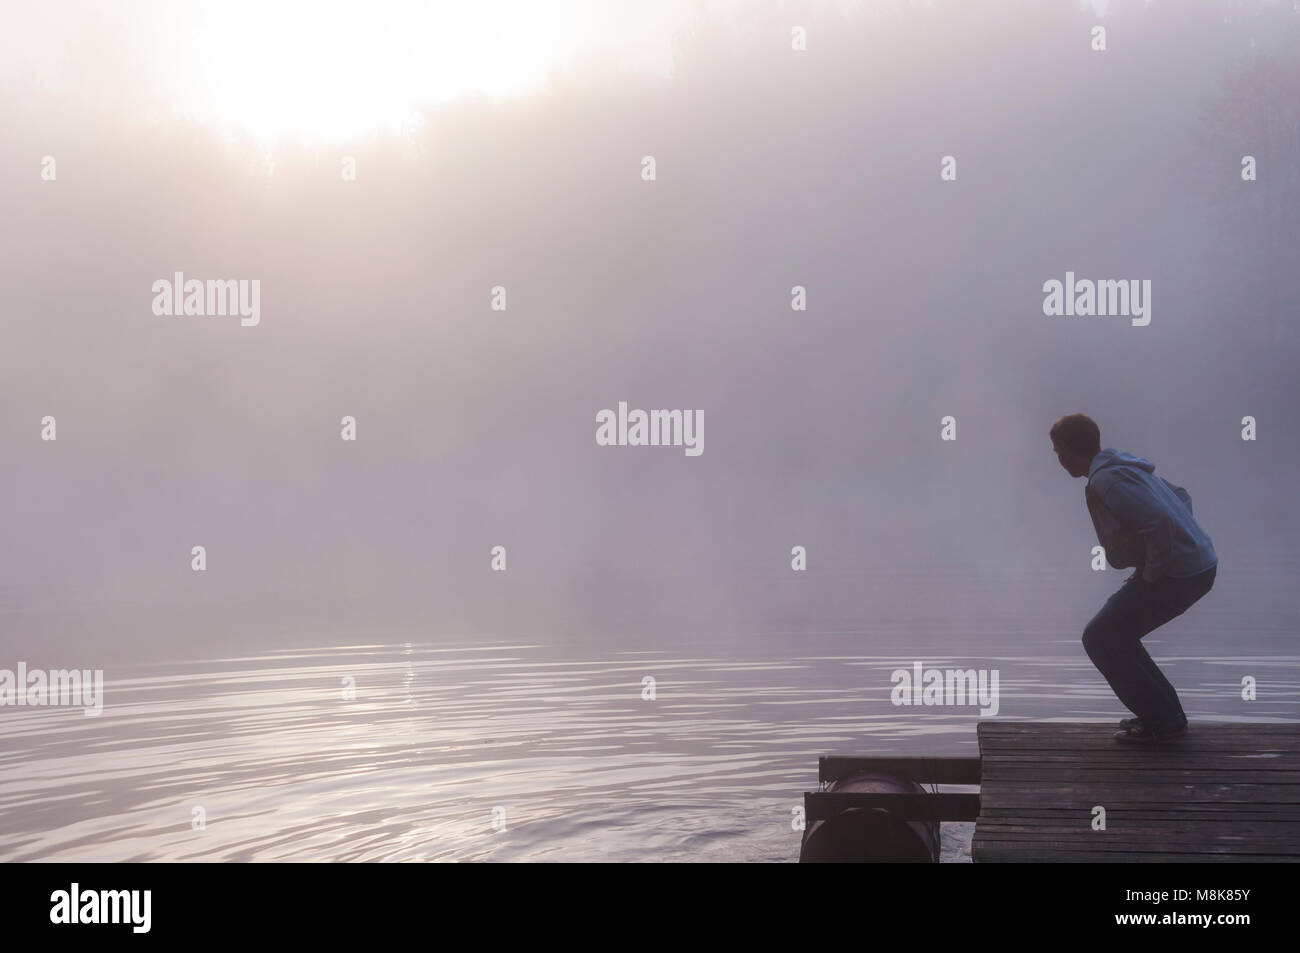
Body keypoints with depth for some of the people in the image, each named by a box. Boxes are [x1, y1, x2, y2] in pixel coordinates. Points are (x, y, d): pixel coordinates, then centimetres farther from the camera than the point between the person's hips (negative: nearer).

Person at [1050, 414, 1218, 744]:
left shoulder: (1106, 481, -17)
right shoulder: (1127, 466, 14)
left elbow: (1160, 521, -29)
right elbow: (1181, 498, 25)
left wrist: (1152, 573, -16)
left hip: (1176, 575, -10)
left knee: (1099, 639, -2)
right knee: (1113, 635, 19)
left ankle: (1161, 722, 1)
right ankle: (1166, 714, 21)